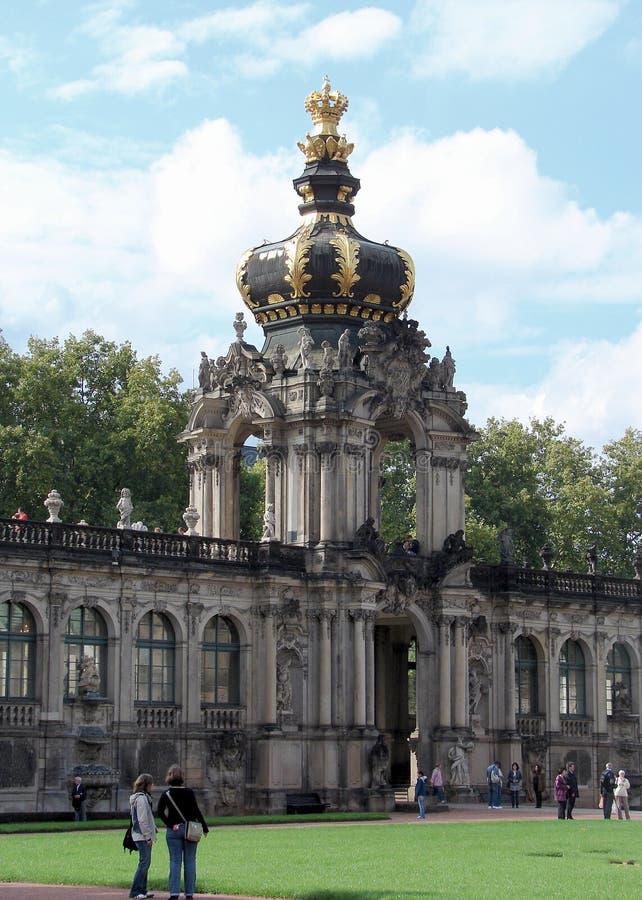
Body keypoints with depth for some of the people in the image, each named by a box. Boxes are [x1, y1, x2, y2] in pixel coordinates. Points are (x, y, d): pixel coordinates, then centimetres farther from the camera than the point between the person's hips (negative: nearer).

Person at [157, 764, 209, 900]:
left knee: (175, 862, 3)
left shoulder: (166, 794, -1)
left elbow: (160, 812, -10)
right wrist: (205, 827, 0)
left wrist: (171, 825, -6)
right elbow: (196, 810, -6)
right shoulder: (189, 792, -4)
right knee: (190, 862, 5)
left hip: (173, 831, 1)